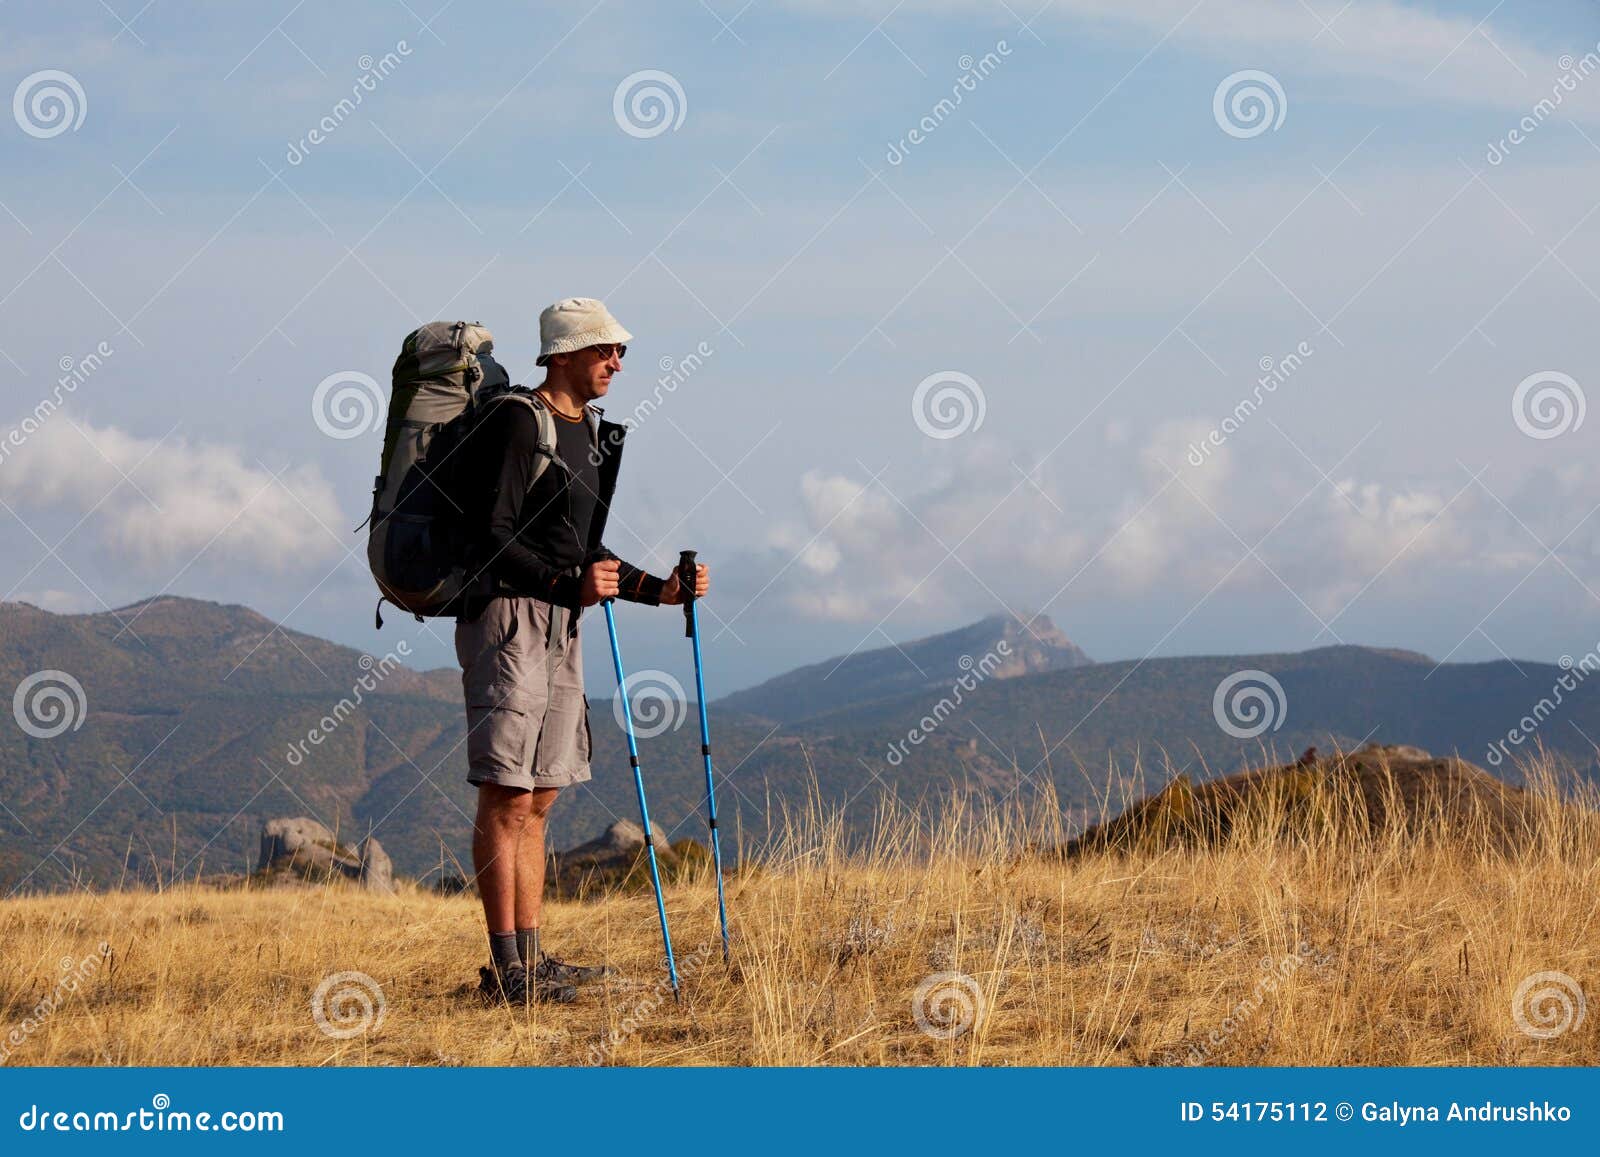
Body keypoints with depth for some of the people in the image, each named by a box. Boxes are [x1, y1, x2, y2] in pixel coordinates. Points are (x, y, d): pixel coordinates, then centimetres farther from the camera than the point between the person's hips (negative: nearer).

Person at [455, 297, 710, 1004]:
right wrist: (571, 583, -28)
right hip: (508, 619, -10)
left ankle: (530, 958, 13)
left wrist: (658, 591, 16)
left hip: (559, 626, 10)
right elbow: (491, 540, -17)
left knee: (537, 799, 10)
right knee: (506, 798, -9)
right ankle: (506, 966, -9)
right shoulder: (516, 422, -10)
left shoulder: (591, 433, 19)